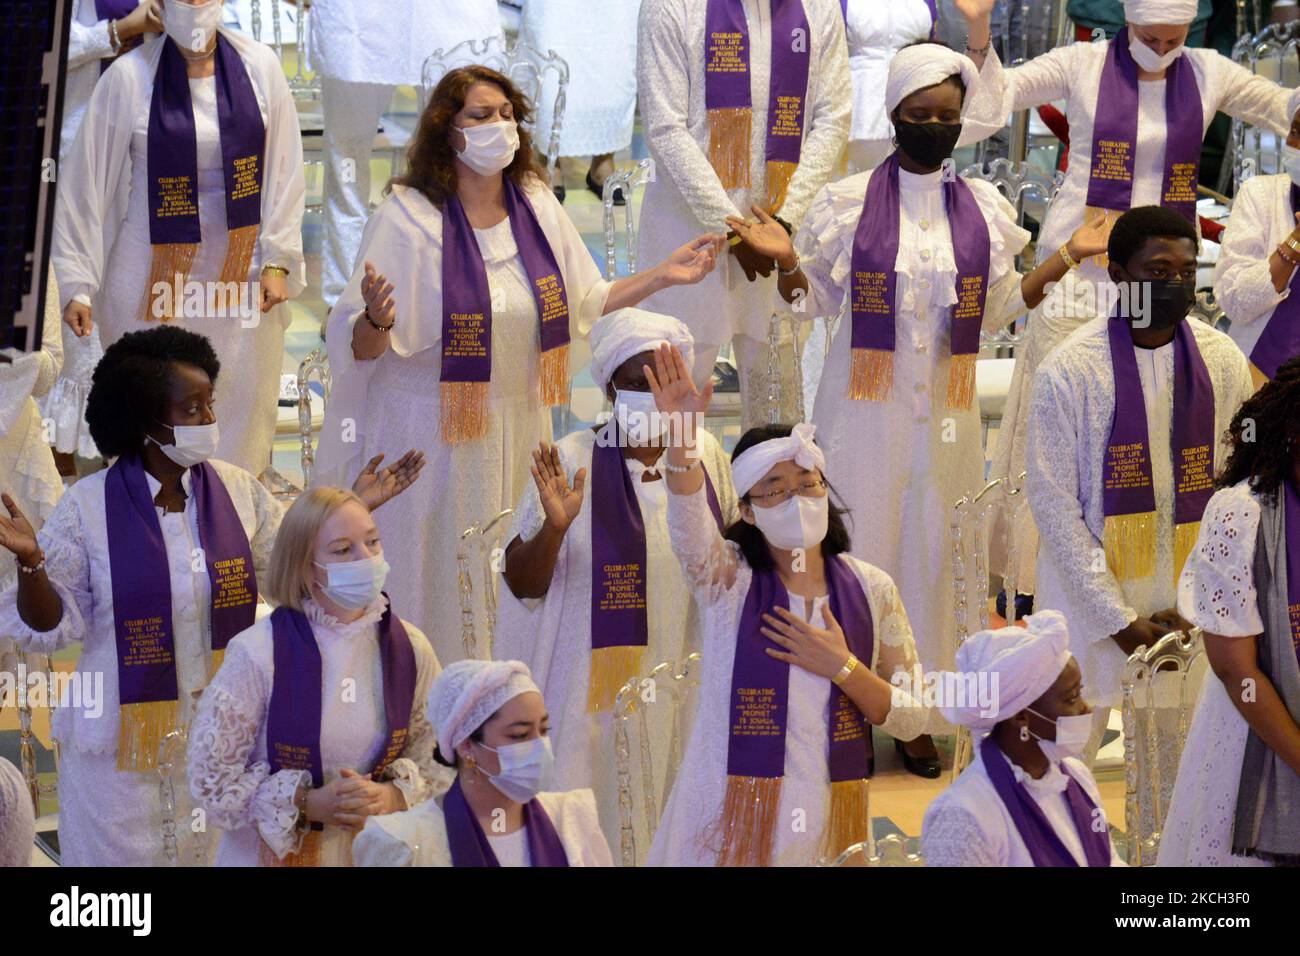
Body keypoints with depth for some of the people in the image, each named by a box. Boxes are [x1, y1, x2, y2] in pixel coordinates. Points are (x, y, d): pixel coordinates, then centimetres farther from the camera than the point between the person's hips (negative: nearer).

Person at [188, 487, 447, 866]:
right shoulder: (257, 653, -15)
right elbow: (211, 779, -13)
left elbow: (440, 761, 1)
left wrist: (394, 796, -18)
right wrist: (308, 803, -21)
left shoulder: (409, 649, -5)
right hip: (274, 853, -3)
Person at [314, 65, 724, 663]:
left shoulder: (535, 205, 1)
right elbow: (358, 347, -15)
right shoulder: (407, 218, -14)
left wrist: (662, 276, 5)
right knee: (431, 588, 3)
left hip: (518, 431, 5)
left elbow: (584, 302, 13)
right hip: (432, 431, -5)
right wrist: (378, 321, -37)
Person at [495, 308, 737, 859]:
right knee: (601, 821, 1)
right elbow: (521, 585, -9)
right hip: (601, 686, -3)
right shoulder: (573, 460, -9)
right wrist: (555, 527, -26)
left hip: (689, 686, 3)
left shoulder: (705, 453, 3)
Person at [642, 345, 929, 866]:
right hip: (731, 820, -1)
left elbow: (912, 720, 1)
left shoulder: (871, 588, 1)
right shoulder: (728, 577, -3)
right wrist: (682, 437, -43)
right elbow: (688, 523, -26)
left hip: (830, 822, 1)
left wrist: (841, 667, -13)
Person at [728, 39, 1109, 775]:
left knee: (932, 550, 6)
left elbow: (1002, 306, 11)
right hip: (866, 405, -2)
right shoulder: (849, 202, -2)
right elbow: (817, 299, 4)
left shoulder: (982, 207, 5)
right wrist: (786, 261, -14)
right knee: (858, 547, 0)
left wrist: (1069, 256, 4)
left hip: (947, 410, 2)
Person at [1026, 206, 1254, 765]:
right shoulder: (1069, 371, -11)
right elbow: (1052, 501, -10)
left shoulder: (1222, 362, 0)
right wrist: (1118, 620, -12)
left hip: (1190, 599, 3)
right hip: (1089, 589, -3)